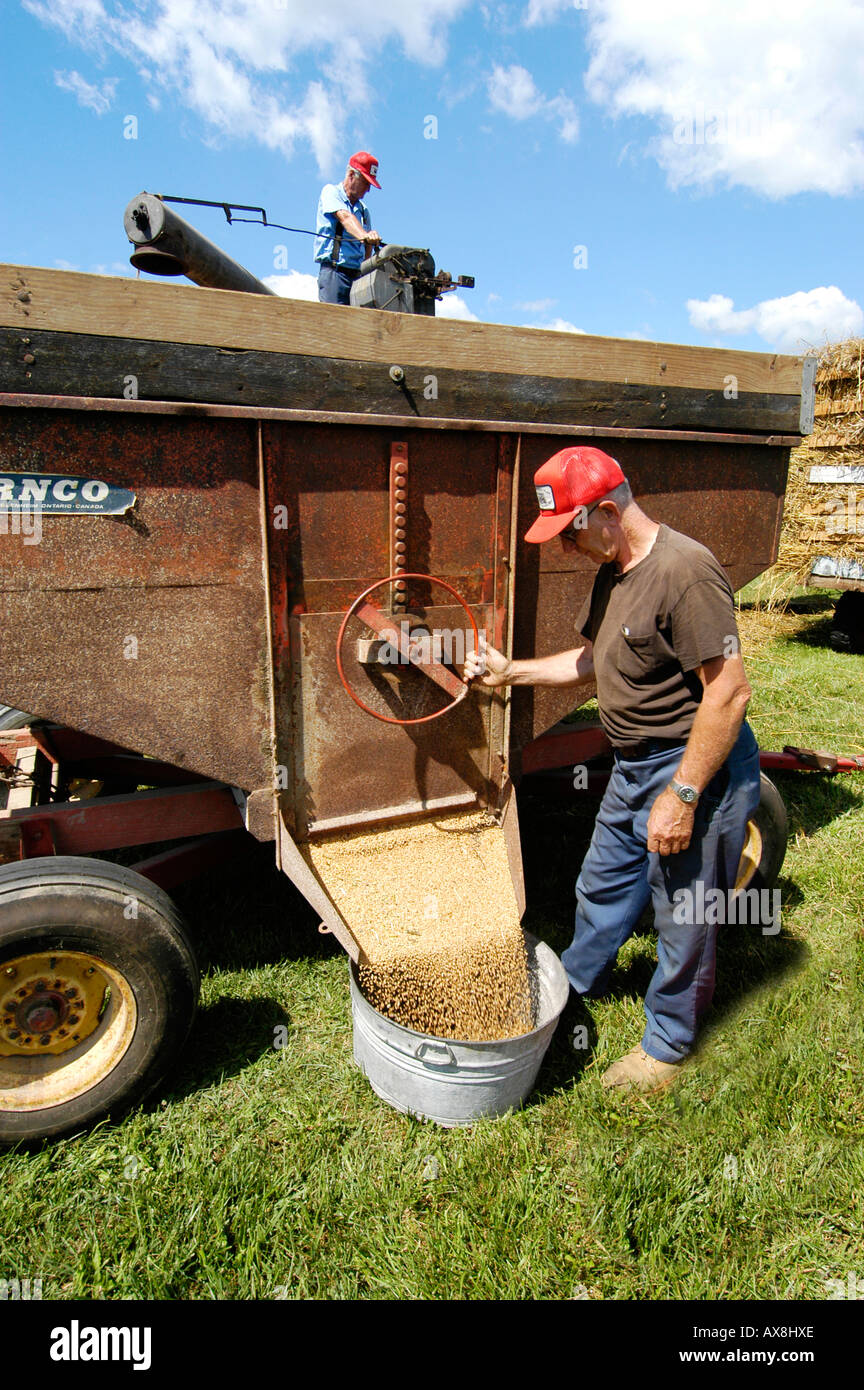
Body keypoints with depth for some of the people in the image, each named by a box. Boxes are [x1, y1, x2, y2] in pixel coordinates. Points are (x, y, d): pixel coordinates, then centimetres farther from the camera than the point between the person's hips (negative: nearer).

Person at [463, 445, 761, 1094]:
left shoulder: (684, 571, -25)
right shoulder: (613, 571, 5)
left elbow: (730, 692, -26)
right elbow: (590, 660, 16)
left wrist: (682, 795, -24)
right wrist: (511, 671, 8)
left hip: (694, 768, -9)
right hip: (634, 765, 9)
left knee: (682, 915, 10)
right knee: (603, 883, 24)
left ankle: (668, 1044, 33)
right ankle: (577, 982, 49)